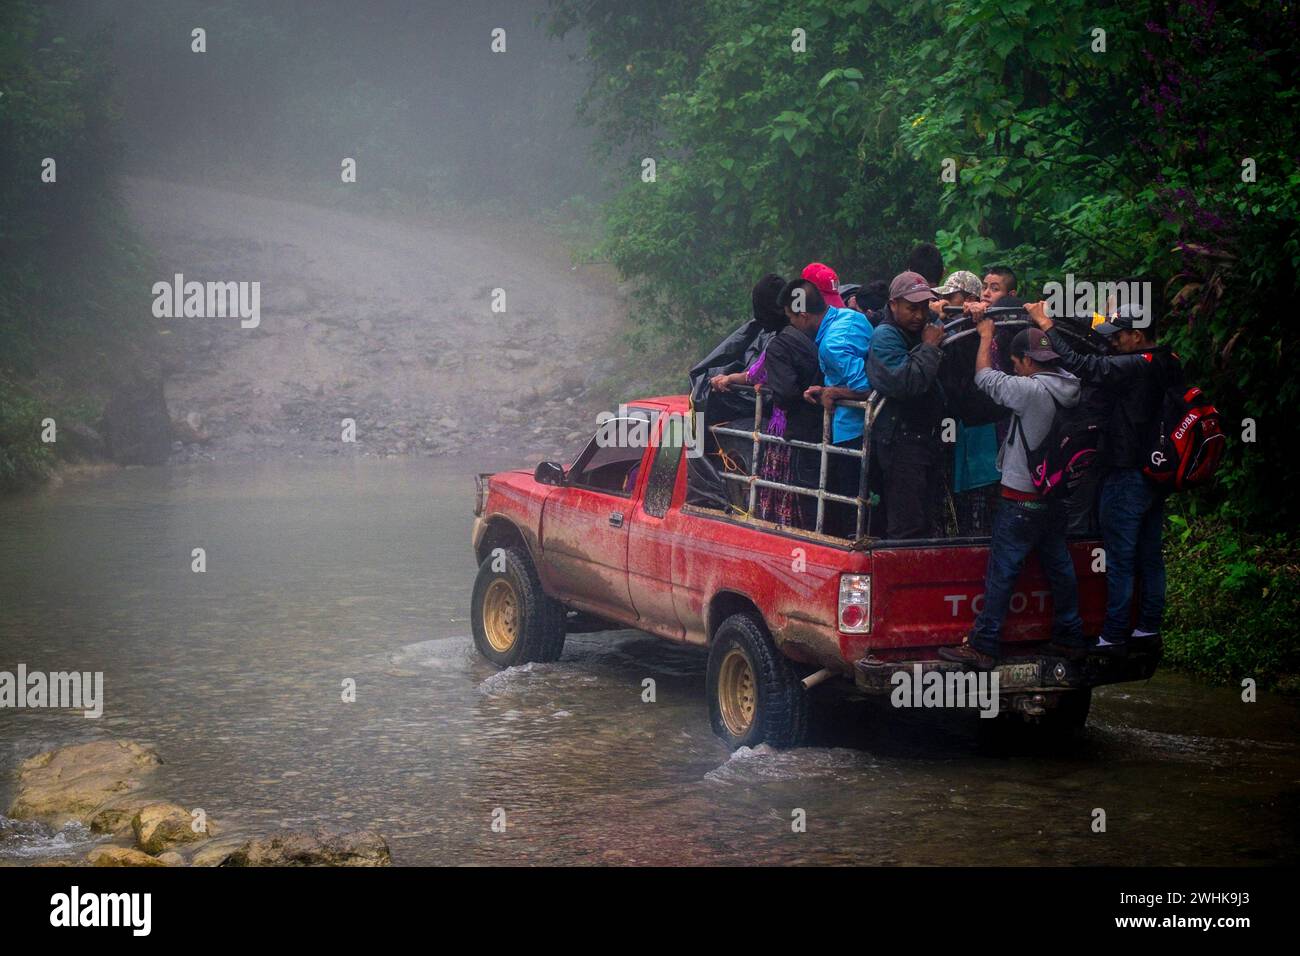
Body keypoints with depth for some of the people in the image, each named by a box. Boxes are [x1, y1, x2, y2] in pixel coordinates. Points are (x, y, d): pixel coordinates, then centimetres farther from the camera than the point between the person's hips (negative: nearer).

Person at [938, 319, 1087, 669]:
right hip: (1056, 496, 8)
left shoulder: (1031, 390, -21)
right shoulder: (1069, 388, 2)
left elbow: (985, 377, -9)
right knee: (1059, 567, 15)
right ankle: (1071, 638, 22)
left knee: (1002, 572, -4)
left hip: (1023, 499, -8)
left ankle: (983, 646, -2)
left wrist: (986, 335, 4)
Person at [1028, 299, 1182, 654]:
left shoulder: (1135, 367, -22)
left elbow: (1080, 364, -24)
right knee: (1149, 556, 15)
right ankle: (1148, 628, 22)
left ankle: (1113, 637, 2)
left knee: (1119, 560, -2)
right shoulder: (1169, 365, 5)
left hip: (1126, 476, -9)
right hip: (1157, 474, 9)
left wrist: (1046, 324, -15)